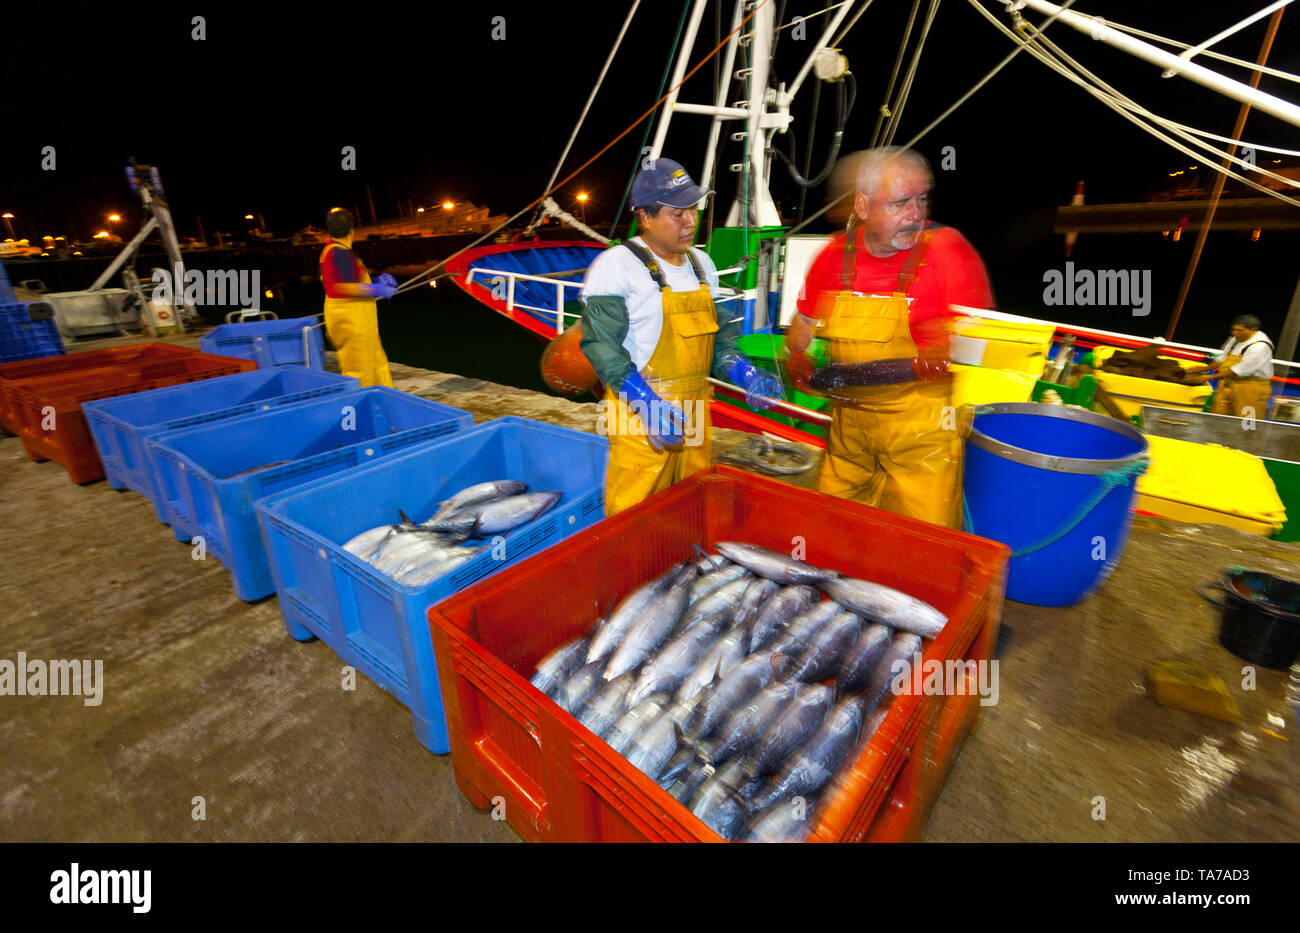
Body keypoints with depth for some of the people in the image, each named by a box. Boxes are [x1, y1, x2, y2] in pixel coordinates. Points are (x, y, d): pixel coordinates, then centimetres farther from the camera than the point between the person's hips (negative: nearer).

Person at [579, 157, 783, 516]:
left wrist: (745, 374, 1)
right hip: (640, 418, -6)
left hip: (695, 414, 7)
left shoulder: (702, 264, 14)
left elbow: (718, 334, 19)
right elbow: (602, 344, -15)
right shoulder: (616, 265, -8)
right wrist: (646, 402, -25)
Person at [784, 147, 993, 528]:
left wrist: (944, 353, -26)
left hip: (924, 428, -3)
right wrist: (797, 357, -4)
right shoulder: (834, 254, 3)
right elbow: (804, 321, 15)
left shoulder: (946, 247, -8)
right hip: (848, 421, 4)